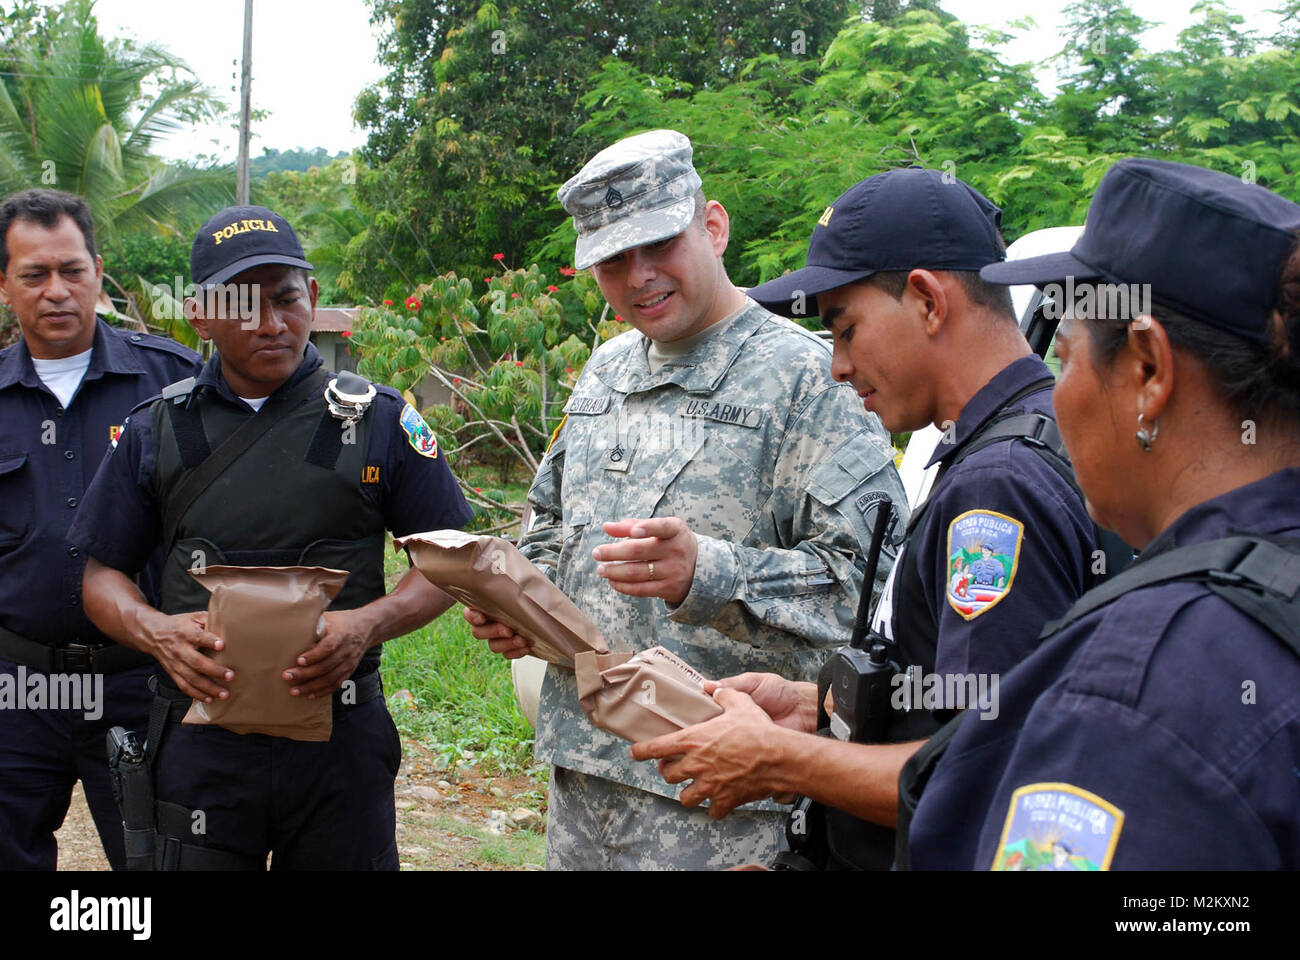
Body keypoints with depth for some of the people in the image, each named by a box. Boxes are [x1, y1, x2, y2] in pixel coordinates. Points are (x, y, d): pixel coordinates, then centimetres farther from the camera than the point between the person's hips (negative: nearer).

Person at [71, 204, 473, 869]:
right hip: (201, 738, 1)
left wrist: (368, 625, -15)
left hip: (340, 739, -1)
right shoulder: (158, 432, 5)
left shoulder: (378, 420, 1)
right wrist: (154, 631, -12)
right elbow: (103, 576, 10)